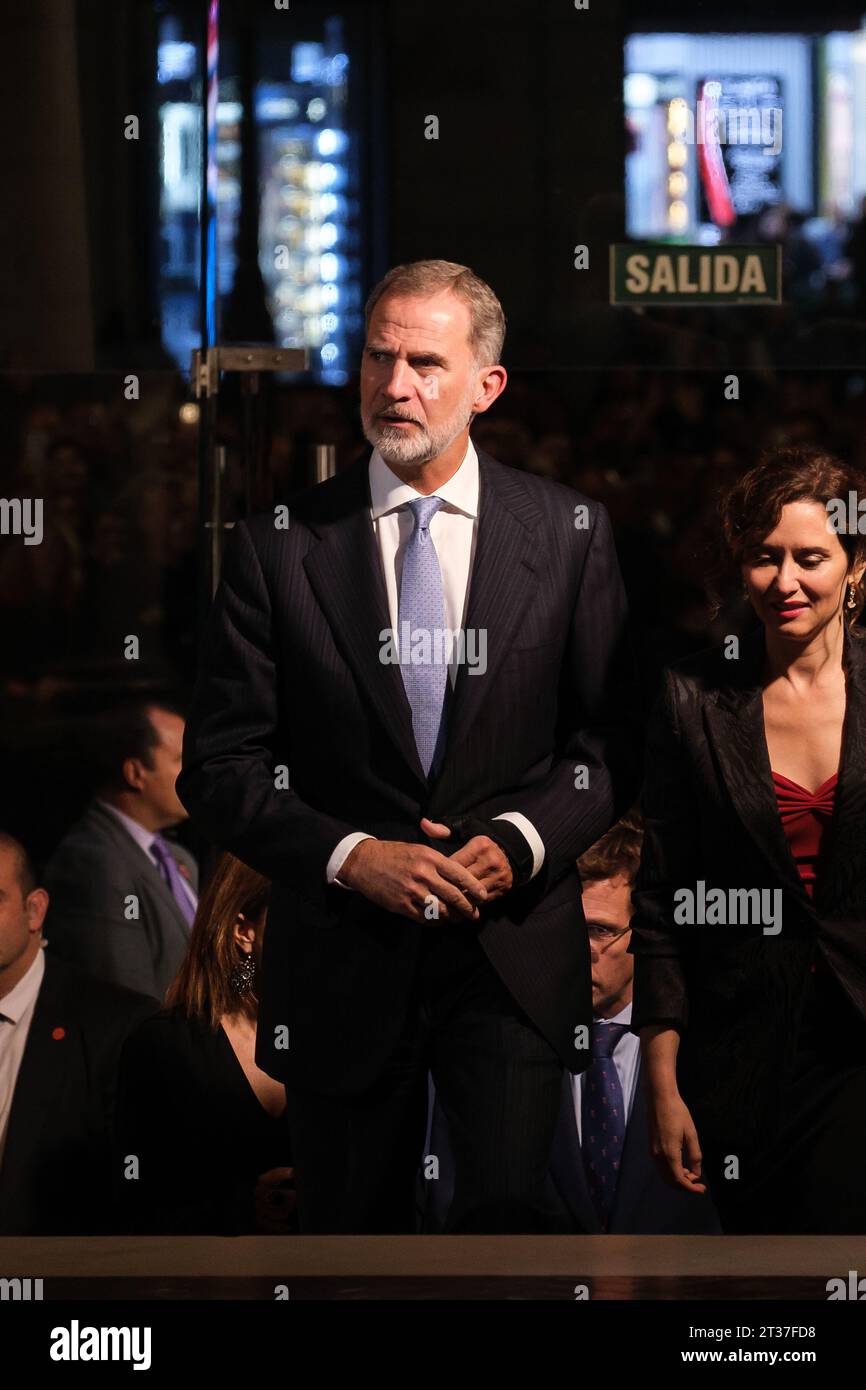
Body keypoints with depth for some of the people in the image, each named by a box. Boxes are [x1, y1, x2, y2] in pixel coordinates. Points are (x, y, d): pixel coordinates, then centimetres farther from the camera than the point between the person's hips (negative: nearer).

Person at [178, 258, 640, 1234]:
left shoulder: (569, 533, 3)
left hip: (514, 952, 0)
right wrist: (349, 855, -13)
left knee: (508, 1209, -13)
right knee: (349, 1237, 9)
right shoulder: (277, 545, 0)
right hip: (341, 959, 1)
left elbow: (615, 739, 6)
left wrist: (521, 840, -11)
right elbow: (218, 767, 0)